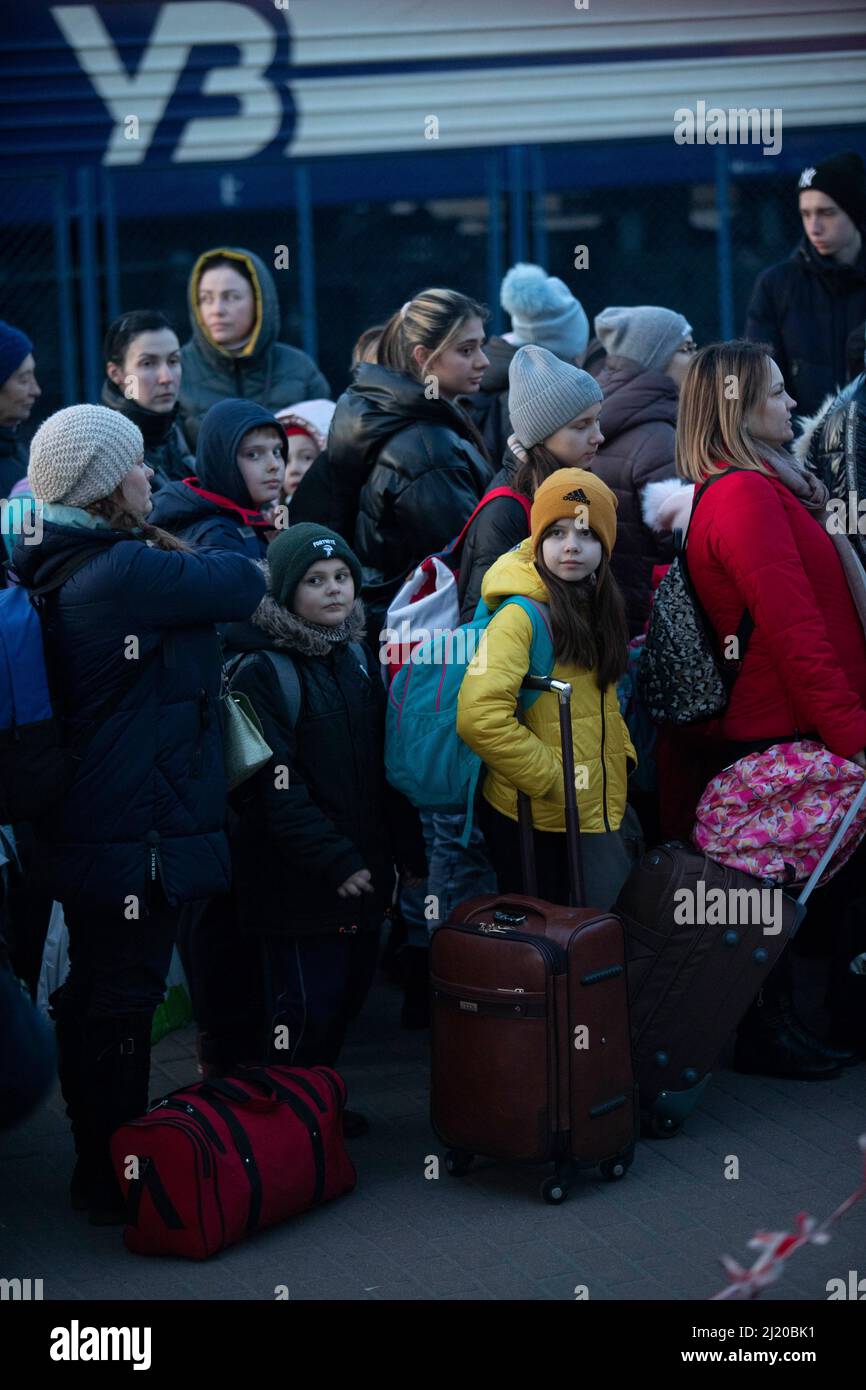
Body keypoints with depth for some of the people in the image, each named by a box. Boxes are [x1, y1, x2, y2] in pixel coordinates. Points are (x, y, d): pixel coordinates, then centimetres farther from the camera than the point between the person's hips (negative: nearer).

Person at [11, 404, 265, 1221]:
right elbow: (244, 584, -13)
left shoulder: (56, 571, 8)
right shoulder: (127, 572, -22)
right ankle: (116, 1185, 11)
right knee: (122, 1006, 1)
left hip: (85, 833, 10)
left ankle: (95, 1169, 32)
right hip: (136, 839, -10)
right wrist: (181, 559, 5)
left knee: (92, 995, 19)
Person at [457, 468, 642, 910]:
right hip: (539, 819, -8)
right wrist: (554, 780, -23)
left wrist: (622, 752, 6)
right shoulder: (520, 614, -19)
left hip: (602, 805, 8)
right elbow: (479, 716, -30)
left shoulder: (596, 604, 7)